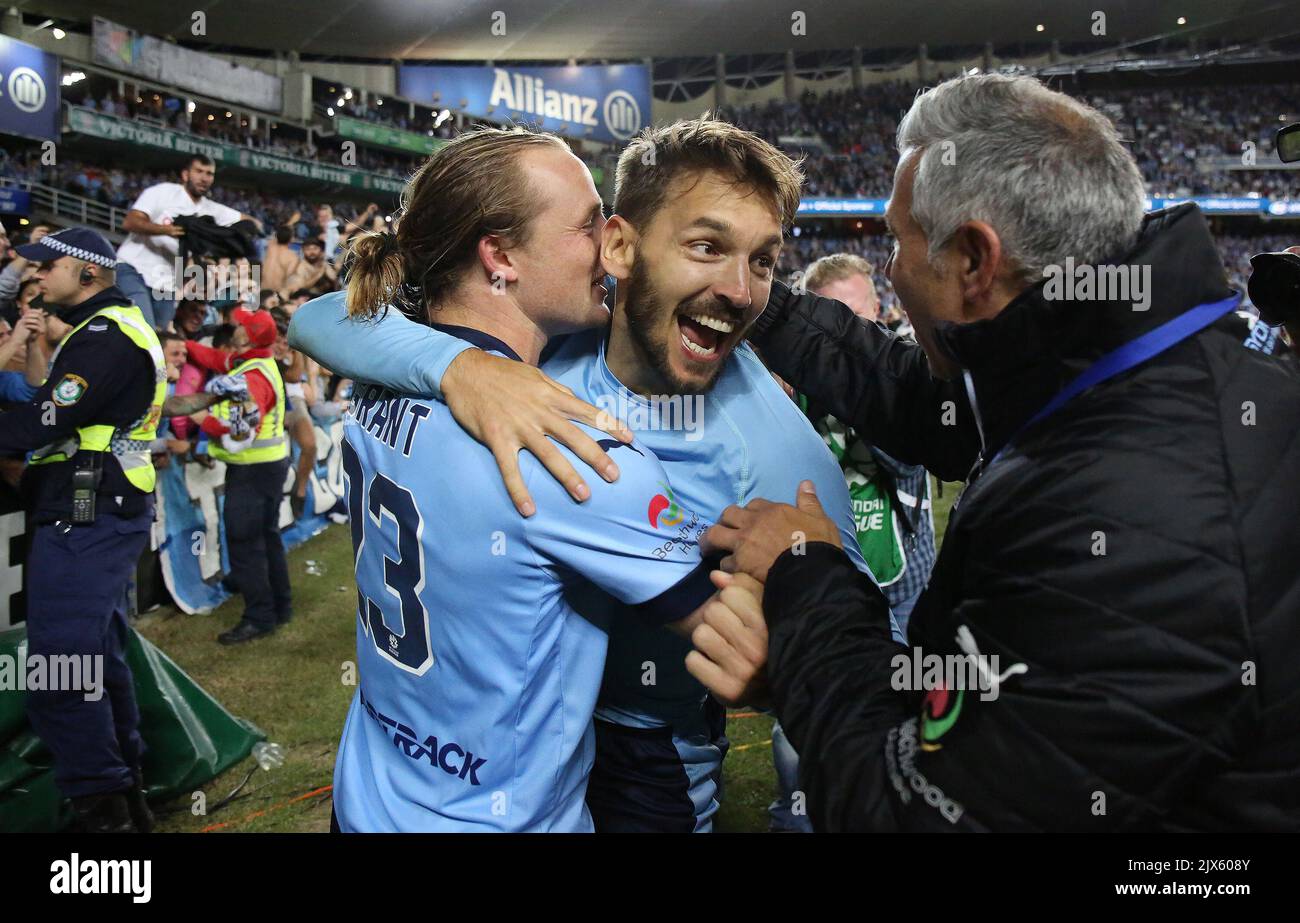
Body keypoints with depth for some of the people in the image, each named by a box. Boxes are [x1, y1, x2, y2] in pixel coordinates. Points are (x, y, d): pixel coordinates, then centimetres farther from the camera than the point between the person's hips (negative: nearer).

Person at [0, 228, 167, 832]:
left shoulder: (105, 335, -13)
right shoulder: (119, 327, 20)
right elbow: (65, 413, 17)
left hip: (84, 519, -11)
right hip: (108, 512, 11)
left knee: (59, 672, -10)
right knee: (100, 659, 16)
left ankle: (101, 808, -3)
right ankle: (126, 795, 25)